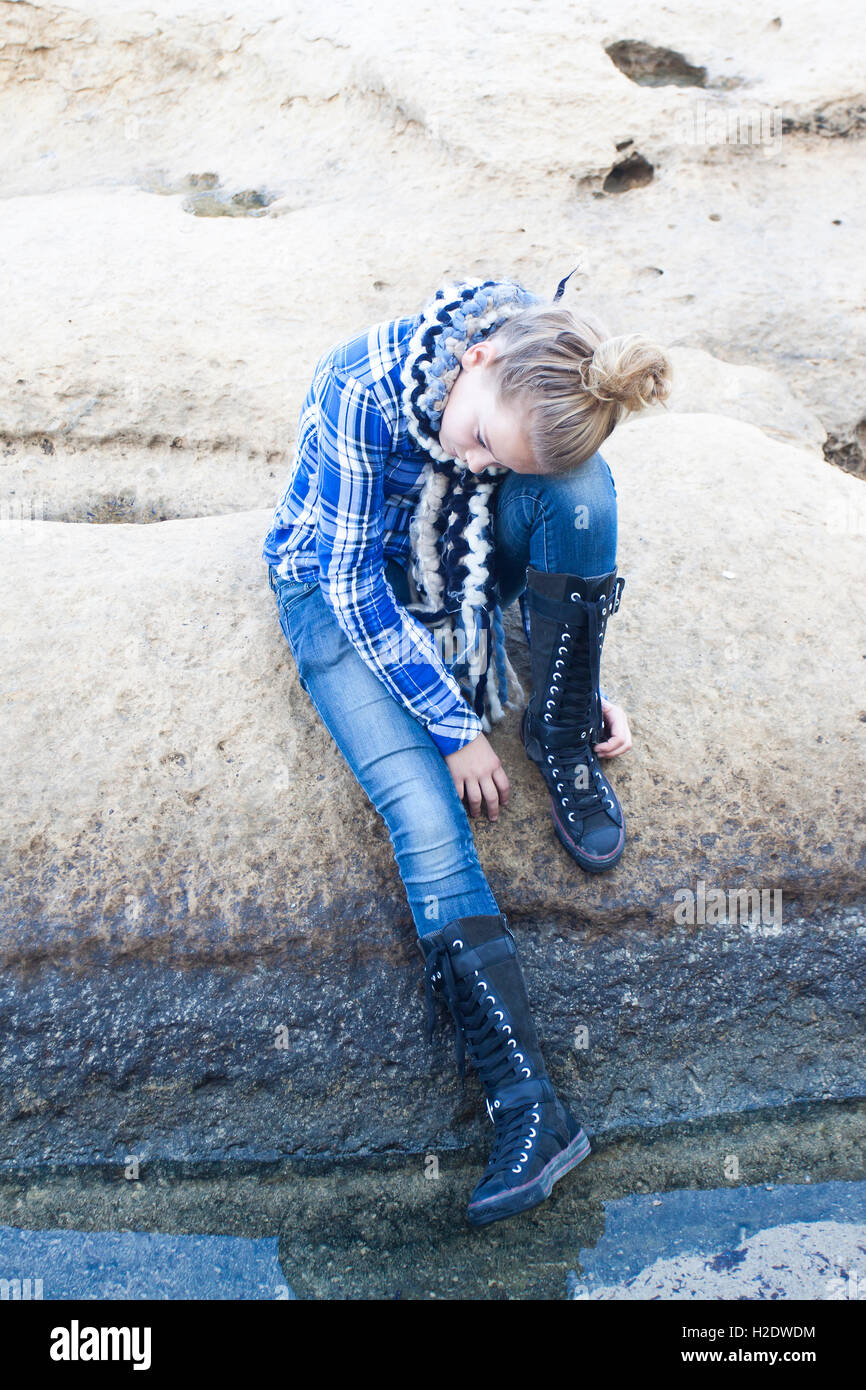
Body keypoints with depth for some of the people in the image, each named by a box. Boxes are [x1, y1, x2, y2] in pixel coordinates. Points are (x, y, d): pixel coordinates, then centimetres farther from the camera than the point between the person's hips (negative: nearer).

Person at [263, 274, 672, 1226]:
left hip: (462, 565, 4)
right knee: (423, 810, -23)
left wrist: (581, 688, -7)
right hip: (340, 586, -3)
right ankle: (526, 1101, -20)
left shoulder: (545, 406, -18)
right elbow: (355, 587, -26)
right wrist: (455, 727, -22)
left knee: (583, 487, -28)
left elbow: (574, 531, -1)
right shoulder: (362, 386, -32)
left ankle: (562, 739, -12)